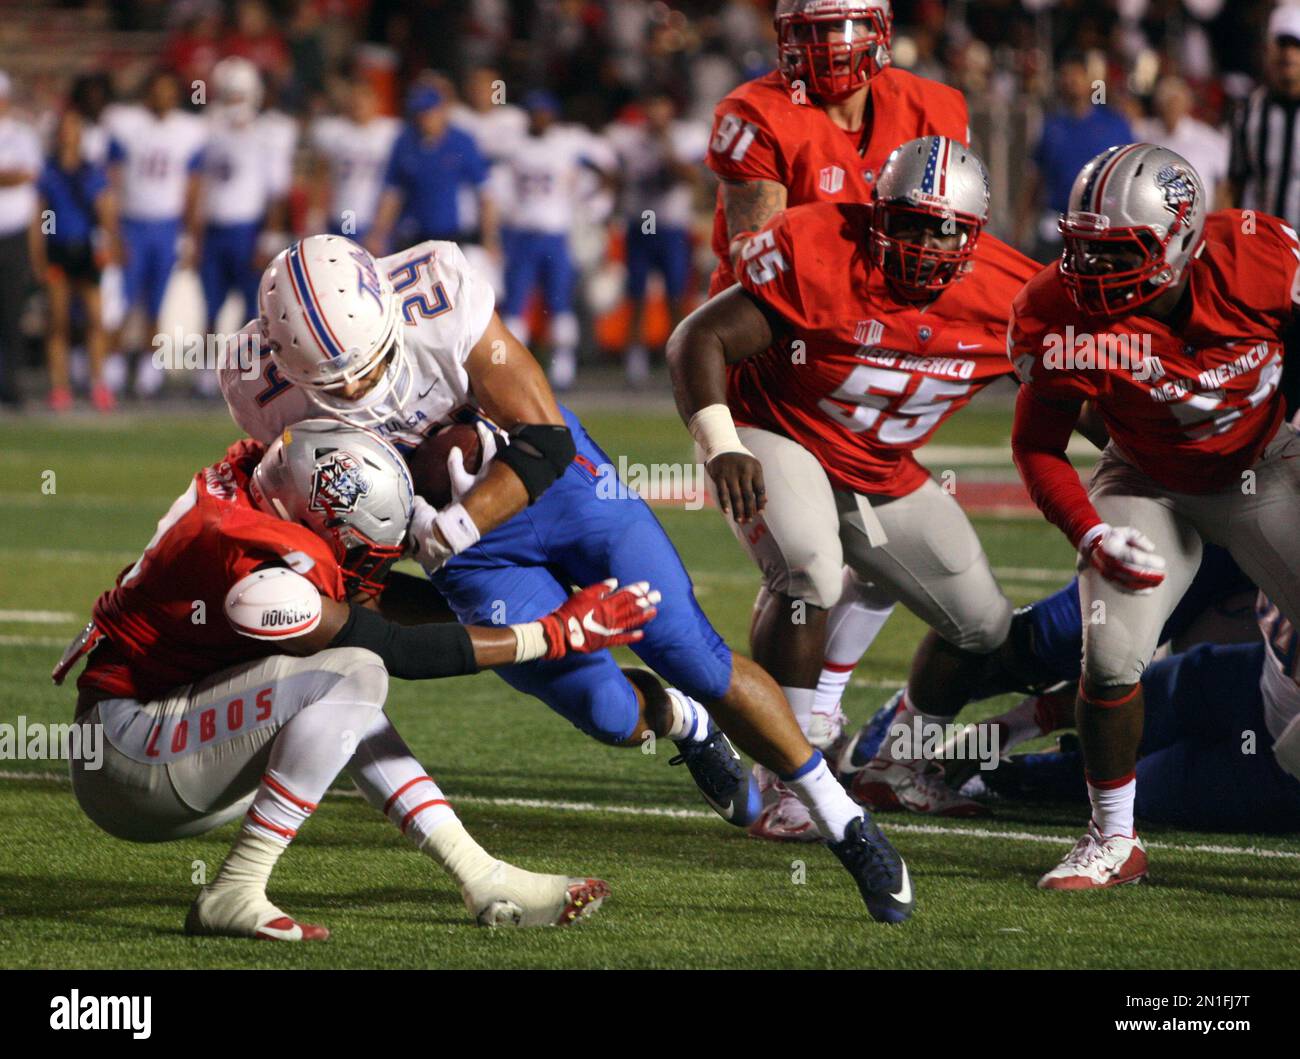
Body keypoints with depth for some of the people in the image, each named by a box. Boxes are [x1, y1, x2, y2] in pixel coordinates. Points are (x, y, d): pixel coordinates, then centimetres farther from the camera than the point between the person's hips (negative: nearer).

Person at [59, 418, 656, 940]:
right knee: (353, 676, -22)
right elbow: (401, 650, -18)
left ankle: (483, 881, 12)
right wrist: (558, 634, -15)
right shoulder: (260, 564, -25)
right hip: (125, 761, -10)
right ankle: (234, 894, -21)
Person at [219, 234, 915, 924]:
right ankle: (683, 724, 28)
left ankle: (843, 822, 11)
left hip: (555, 480, -2)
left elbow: (544, 441, -24)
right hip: (474, 553, 2)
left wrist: (446, 531, -34)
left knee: (693, 657, -7)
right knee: (610, 715, -11)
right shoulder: (267, 393, -24)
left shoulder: (440, 302, -32)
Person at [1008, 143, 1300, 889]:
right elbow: (1038, 445, -16)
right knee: (1111, 657, -15)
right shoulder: (1067, 318, -27)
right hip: (1150, 486, 0)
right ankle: (1114, 842, 6)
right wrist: (1092, 537, -30)